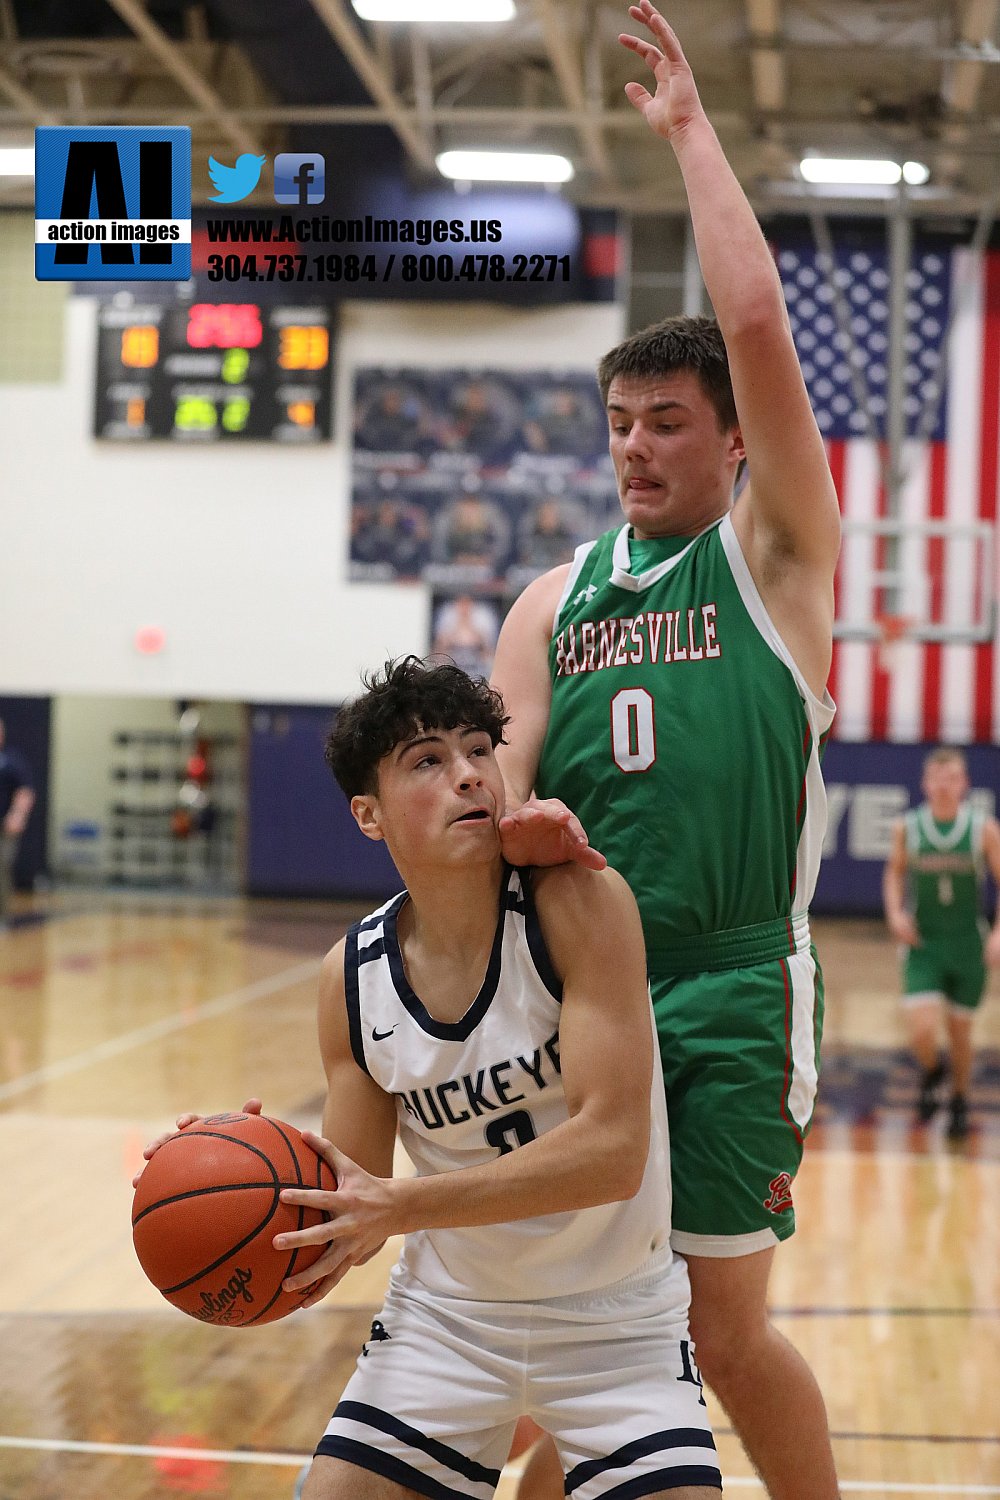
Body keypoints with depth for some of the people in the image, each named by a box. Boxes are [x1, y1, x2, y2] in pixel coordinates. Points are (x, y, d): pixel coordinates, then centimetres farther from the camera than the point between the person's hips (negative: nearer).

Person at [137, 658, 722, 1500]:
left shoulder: (581, 902, -20)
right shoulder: (353, 978, -7)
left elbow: (613, 1150, -28)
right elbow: (359, 1203, -1)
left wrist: (401, 1205, -32)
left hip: (617, 1320, -3)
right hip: (448, 1312, 3)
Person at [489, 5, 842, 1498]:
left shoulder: (775, 556, 1)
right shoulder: (556, 599, 13)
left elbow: (756, 326, -10)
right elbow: (498, 777, 5)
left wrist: (690, 129, -2)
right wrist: (521, 824, -20)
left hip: (732, 991, -4)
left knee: (725, 1329, -1)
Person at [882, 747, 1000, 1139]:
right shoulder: (907, 828, -4)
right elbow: (894, 872, 12)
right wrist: (895, 912, -5)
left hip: (968, 946, 0)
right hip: (923, 946, 0)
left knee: (960, 1030, 12)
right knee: (922, 1032, -13)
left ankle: (960, 1102, 36)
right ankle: (931, 1072, 22)